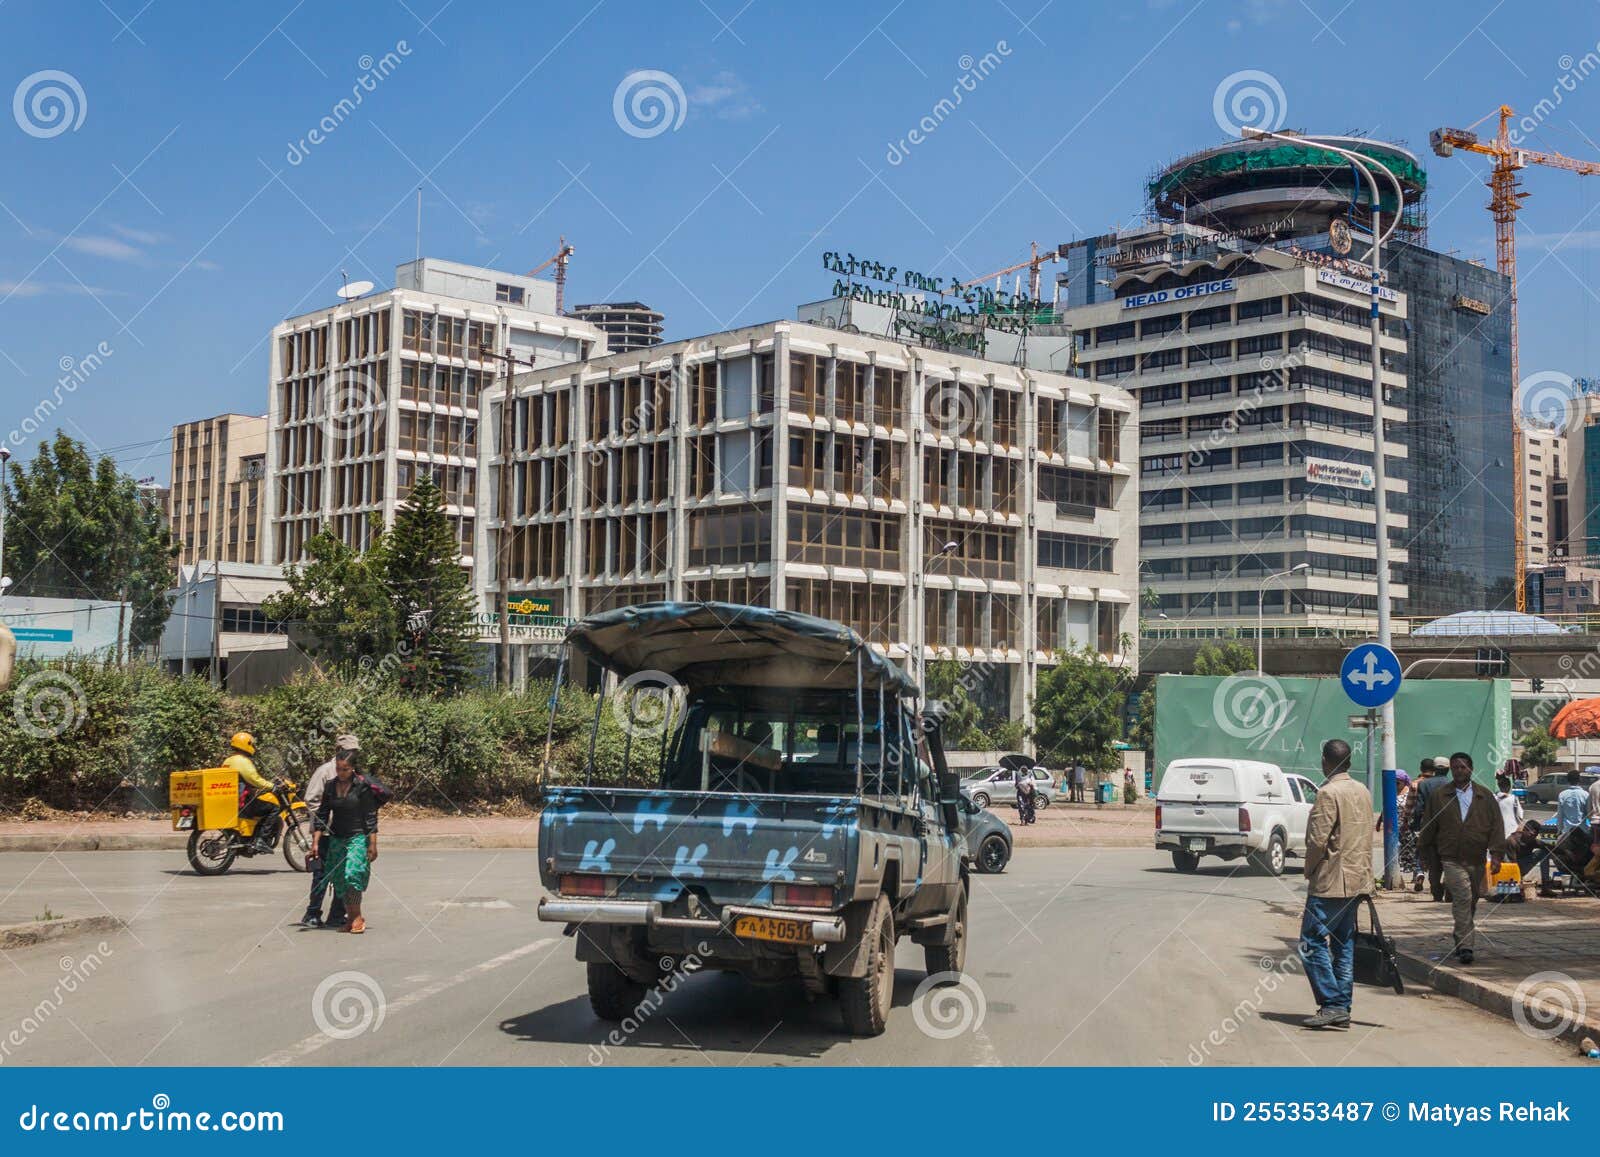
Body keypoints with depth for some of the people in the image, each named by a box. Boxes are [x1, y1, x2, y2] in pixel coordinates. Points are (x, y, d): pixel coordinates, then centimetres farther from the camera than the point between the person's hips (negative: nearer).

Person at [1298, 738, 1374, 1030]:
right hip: (1358, 880, 9)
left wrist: (1309, 870, -2)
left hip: (1331, 882, -8)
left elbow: (1317, 840, -18)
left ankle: (1332, 1005, -10)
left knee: (1312, 943, -5)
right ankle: (1343, 1010, 12)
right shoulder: (1363, 792, 11)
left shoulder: (1329, 793, -15)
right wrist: (1363, 872, 19)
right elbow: (1367, 837, 16)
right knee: (1344, 944, 11)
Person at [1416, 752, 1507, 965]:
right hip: (1451, 859, -3)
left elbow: (1496, 826, 6)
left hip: (1477, 860, 3)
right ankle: (1465, 946, -20)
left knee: (1472, 902, 10)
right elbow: (1428, 828, 11)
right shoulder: (1439, 797, 6)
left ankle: (1461, 939, 29)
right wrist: (1432, 857, 10)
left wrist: (1496, 853, -3)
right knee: (1462, 897, -18)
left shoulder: (1485, 796, 9)